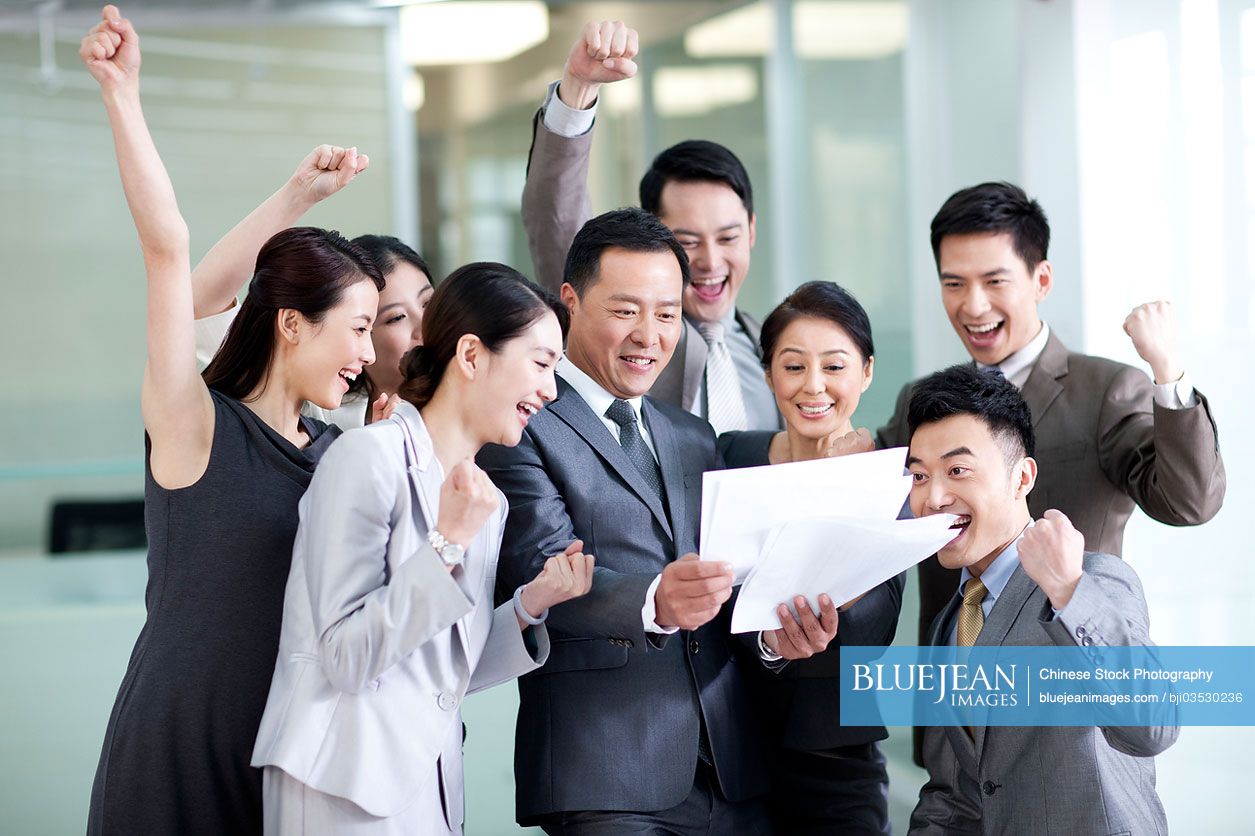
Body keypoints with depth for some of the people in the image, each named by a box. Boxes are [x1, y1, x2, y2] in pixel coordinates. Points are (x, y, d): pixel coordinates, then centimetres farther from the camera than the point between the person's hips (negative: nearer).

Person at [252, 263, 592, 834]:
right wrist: (447, 544, -20)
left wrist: (532, 603, -1)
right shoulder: (371, 457, -11)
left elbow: (448, 671, 11)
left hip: (432, 779, 7)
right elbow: (346, 658, -17)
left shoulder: (485, 498, 12)